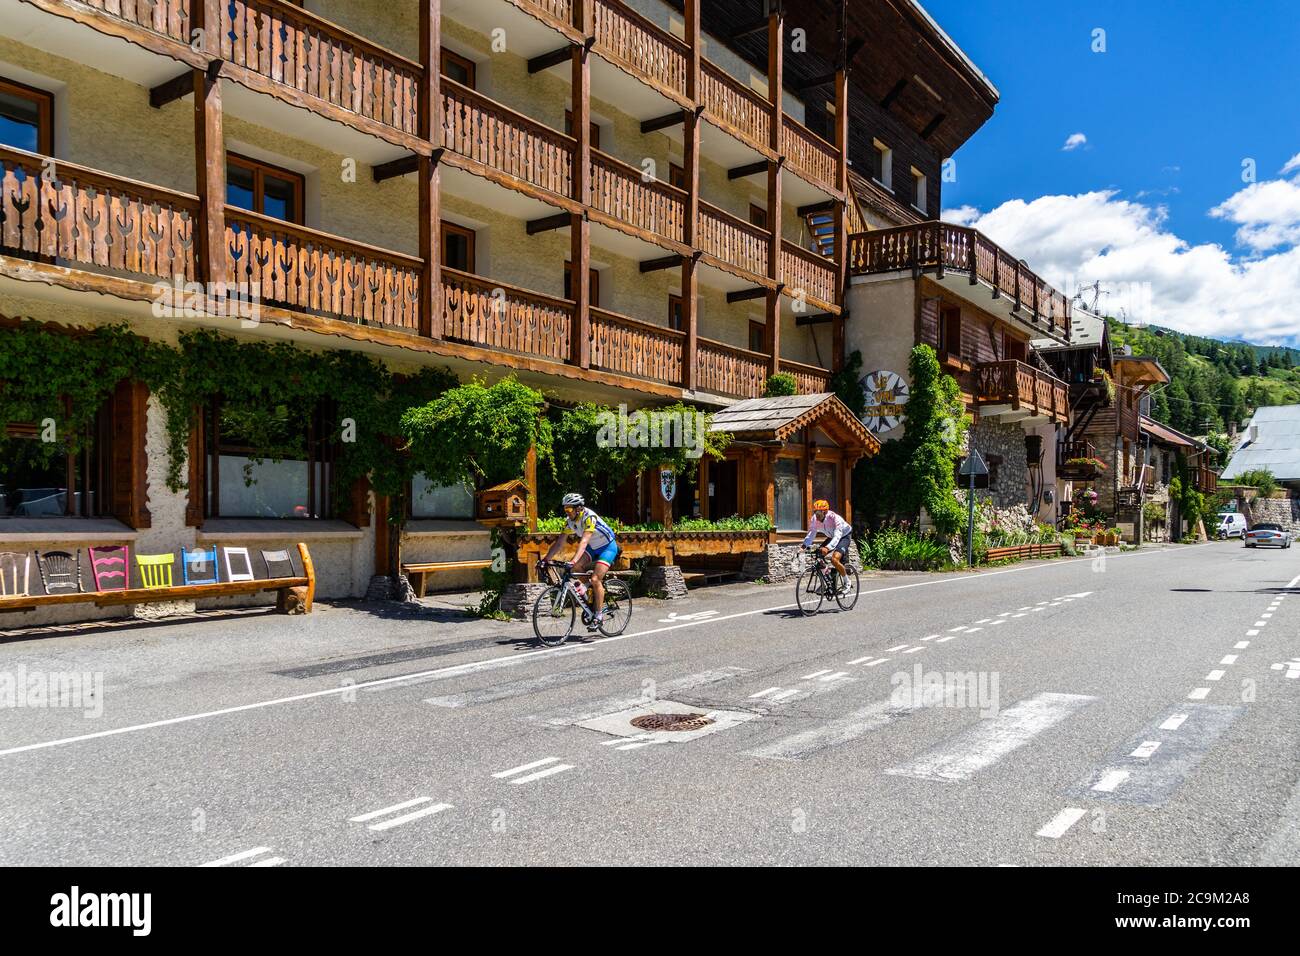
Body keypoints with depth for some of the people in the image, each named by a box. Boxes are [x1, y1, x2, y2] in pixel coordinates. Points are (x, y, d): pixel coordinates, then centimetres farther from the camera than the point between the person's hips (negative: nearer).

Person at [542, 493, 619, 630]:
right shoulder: (570, 521, -8)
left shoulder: (589, 517, -30)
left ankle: (599, 616, -9)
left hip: (608, 547, -7)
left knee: (595, 579, -20)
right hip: (593, 547, 7)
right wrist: (546, 560, -16)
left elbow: (584, 541, -41)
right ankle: (593, 596, 3)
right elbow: (559, 542, -8)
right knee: (576, 567, -17)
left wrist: (574, 560, -52)